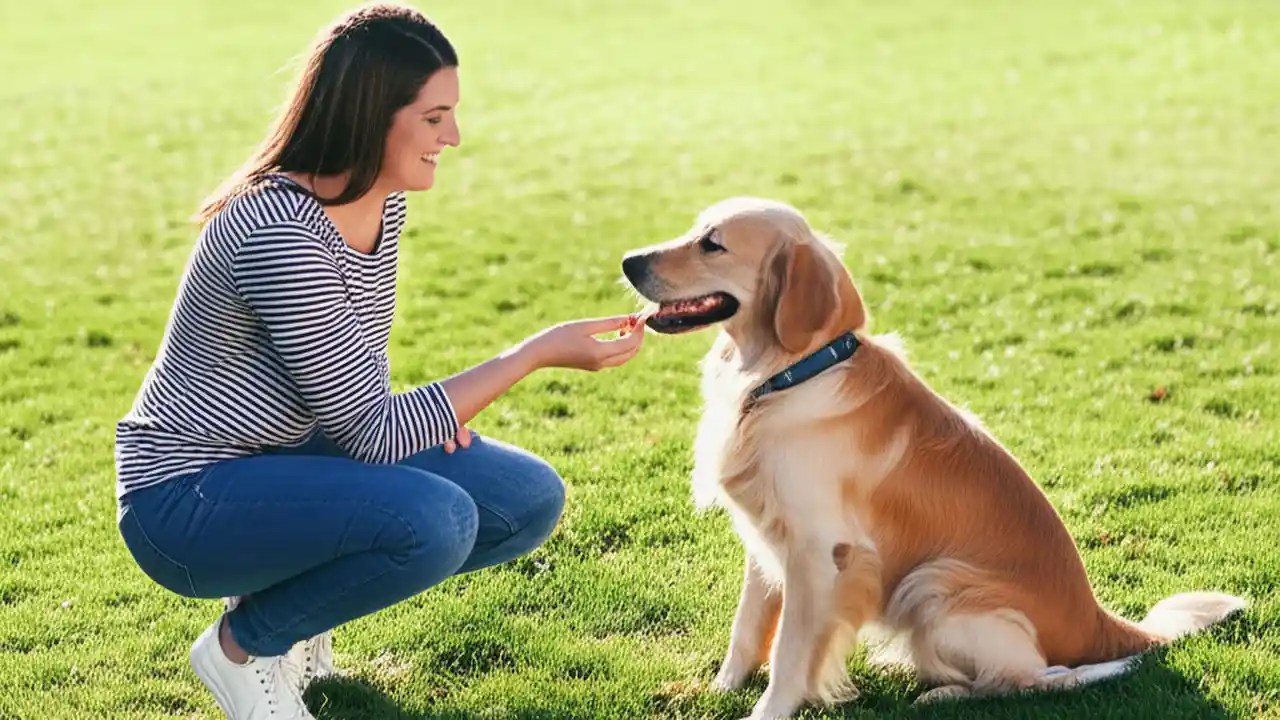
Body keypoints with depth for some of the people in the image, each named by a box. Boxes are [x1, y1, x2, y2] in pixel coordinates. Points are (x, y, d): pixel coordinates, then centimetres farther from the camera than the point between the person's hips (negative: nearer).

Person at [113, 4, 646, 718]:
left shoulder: (384, 197, -1)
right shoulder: (282, 234, -29)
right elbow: (371, 434, -25)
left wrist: (428, 408, -5)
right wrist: (541, 351, -25)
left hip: (282, 454, 9)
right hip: (188, 495, -9)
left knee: (531, 500, -1)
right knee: (436, 520, -32)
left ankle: (288, 605, 11)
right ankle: (243, 645, -5)